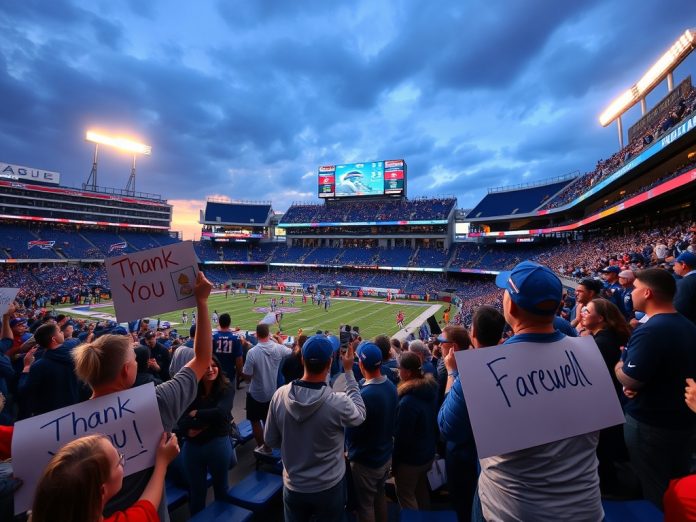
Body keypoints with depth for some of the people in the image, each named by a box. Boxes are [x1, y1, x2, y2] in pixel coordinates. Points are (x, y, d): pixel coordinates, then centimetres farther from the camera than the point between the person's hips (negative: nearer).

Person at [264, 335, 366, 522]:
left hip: (293, 487, 3)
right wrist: (349, 371, -6)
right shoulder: (338, 403, -31)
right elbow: (360, 414, -7)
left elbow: (270, 440, -6)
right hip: (329, 488, -2)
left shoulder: (279, 395, -20)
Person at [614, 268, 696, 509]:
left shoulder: (649, 331, -28)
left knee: (654, 490, 11)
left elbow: (629, 381, -26)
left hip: (650, 422, -8)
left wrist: (619, 364, -6)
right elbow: (668, 369, 13)